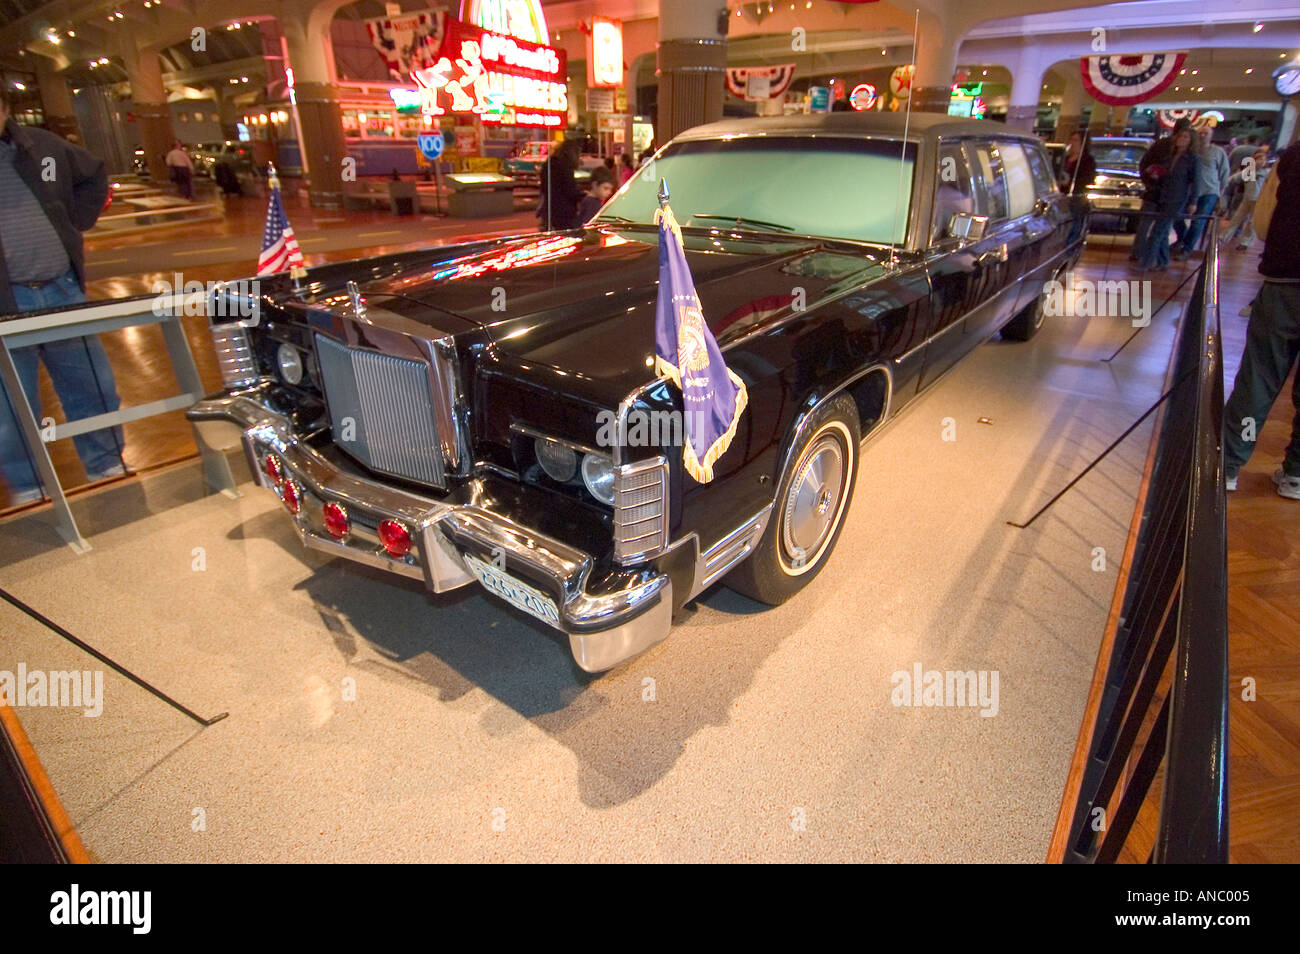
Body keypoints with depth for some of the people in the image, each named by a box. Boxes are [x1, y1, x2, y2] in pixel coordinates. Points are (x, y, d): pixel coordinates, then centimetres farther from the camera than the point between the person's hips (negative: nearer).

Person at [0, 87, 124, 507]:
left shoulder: (42, 146, 8)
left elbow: (94, 176, 24)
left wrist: (75, 224, 13)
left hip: (63, 289, 4)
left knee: (94, 387, 12)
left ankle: (107, 468, 27)